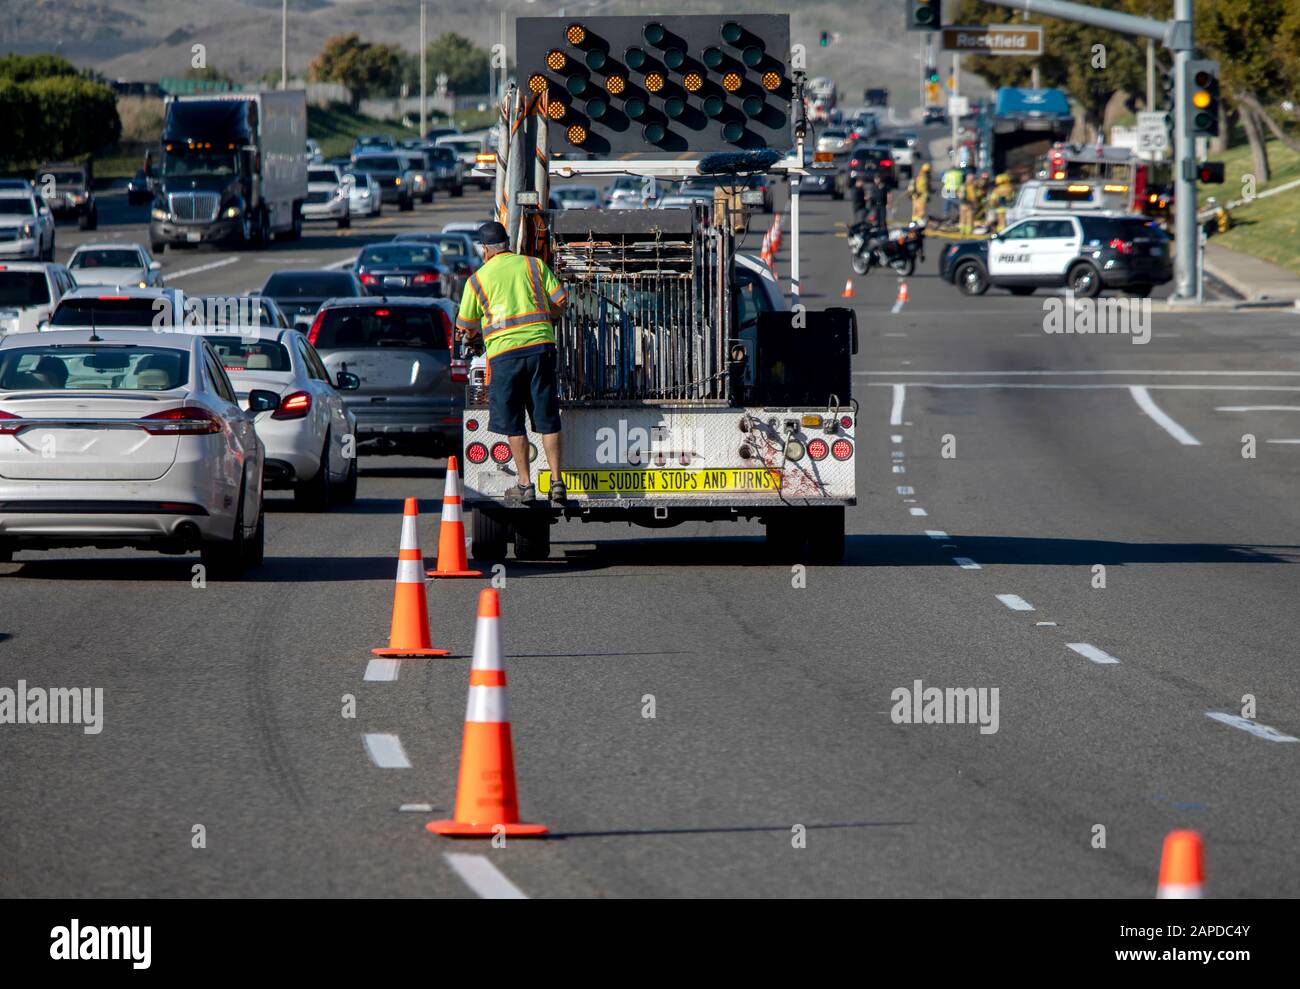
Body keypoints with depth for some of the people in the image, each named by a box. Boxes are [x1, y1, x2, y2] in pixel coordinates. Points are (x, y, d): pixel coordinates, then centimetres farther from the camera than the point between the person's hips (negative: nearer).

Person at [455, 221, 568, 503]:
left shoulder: (478, 278, 8)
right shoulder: (534, 265, 10)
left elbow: (465, 326, 15)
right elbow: (560, 300, 7)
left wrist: (470, 334, 39)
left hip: (504, 352, -2)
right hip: (540, 345, 2)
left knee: (513, 424, 7)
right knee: (547, 419, 6)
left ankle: (525, 485, 7)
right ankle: (556, 481, 3)